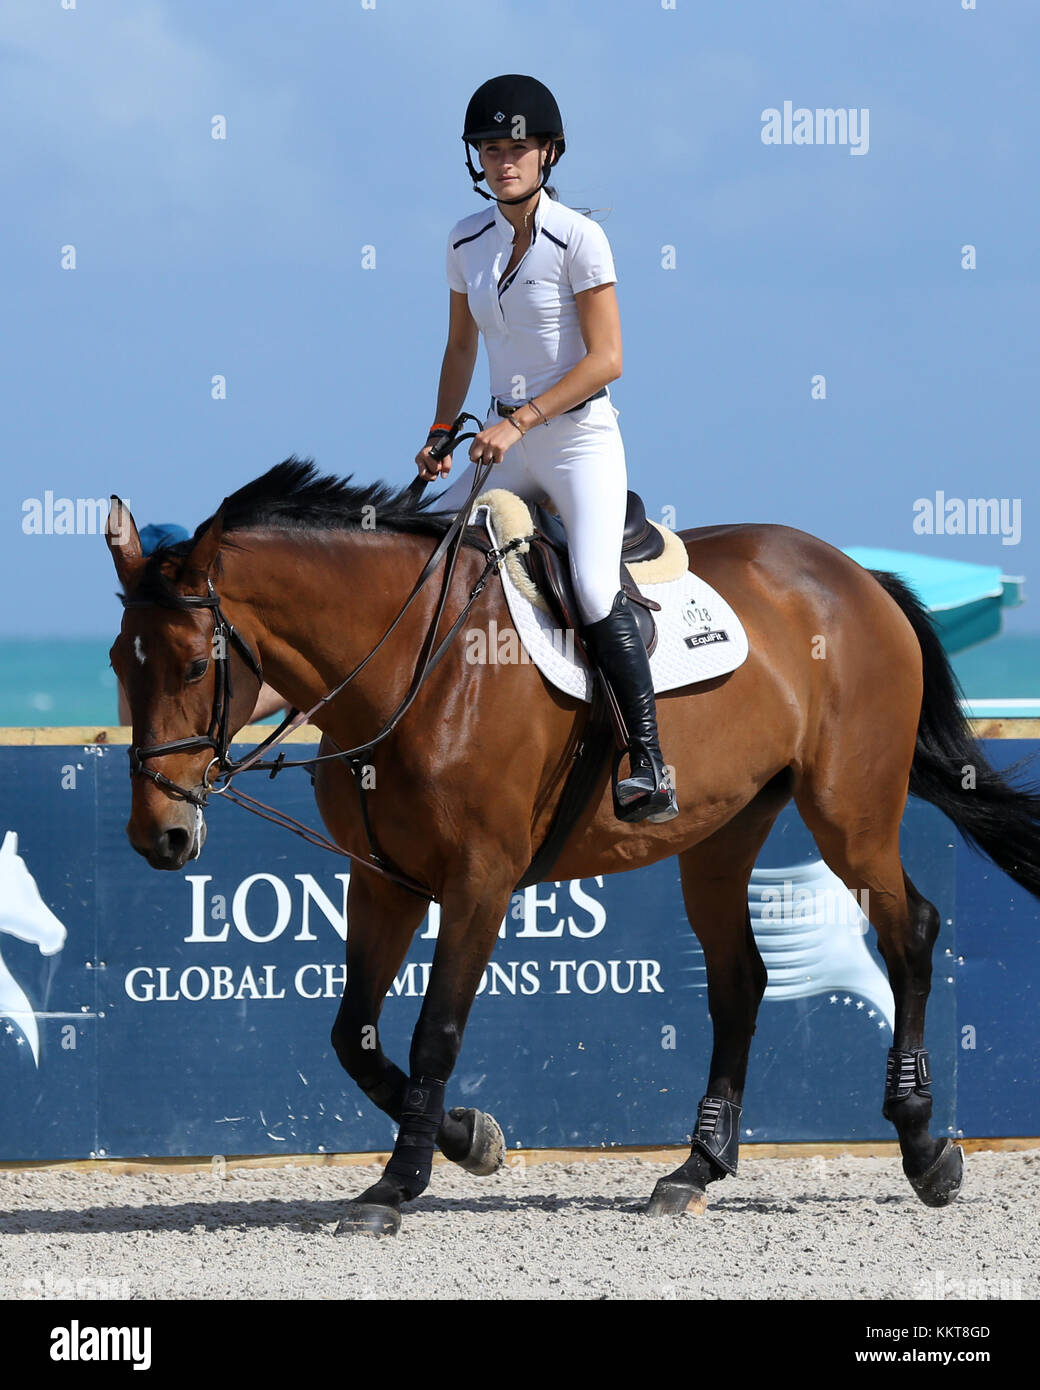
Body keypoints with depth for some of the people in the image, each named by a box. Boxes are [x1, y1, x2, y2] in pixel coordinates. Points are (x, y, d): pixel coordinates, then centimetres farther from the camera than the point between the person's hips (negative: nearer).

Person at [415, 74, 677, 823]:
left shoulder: (579, 239, -13)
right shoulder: (468, 239, 5)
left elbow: (606, 359, -16)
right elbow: (461, 346, 18)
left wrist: (519, 421, -19)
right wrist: (440, 436, 9)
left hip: (580, 437, -7)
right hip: (507, 441, 7)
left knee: (597, 590, -23)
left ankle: (650, 762, -21)